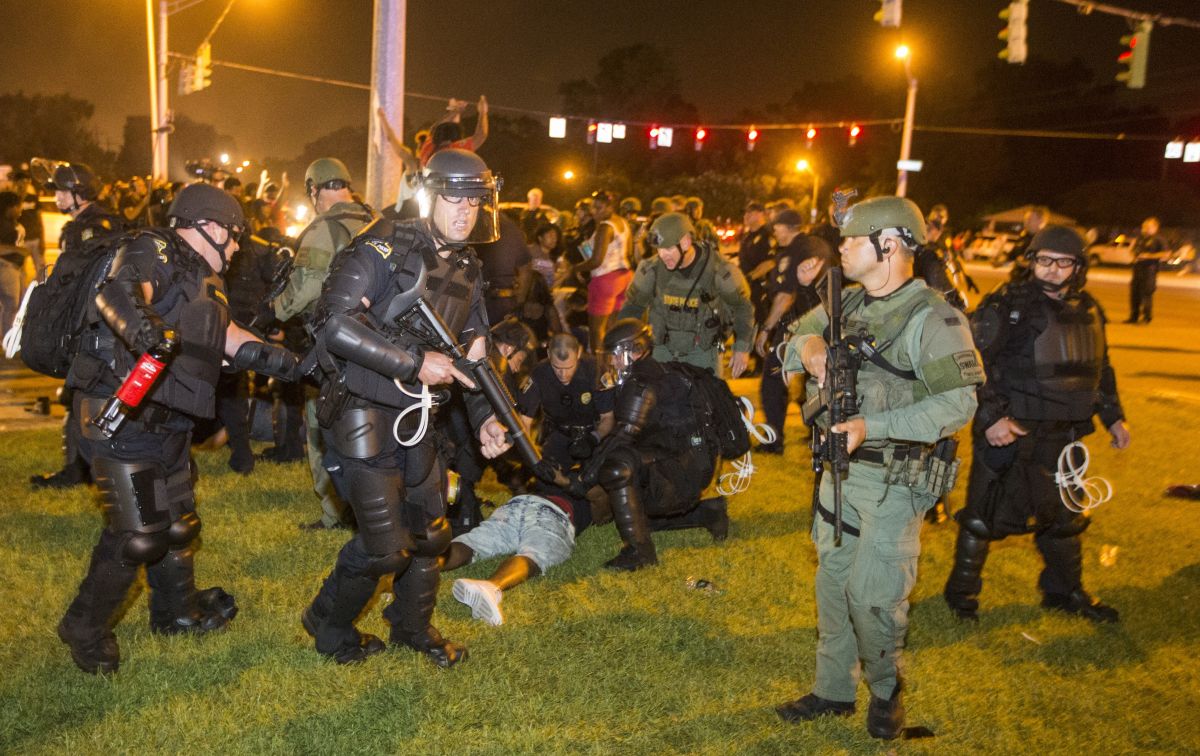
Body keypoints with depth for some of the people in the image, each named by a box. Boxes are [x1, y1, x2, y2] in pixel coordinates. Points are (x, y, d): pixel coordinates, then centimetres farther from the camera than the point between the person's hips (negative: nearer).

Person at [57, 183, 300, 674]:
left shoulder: (202, 278, 17)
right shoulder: (153, 252, -12)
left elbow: (223, 334, 17)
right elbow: (116, 290, -32)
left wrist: (268, 355, 4)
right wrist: (137, 323, -53)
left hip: (164, 419, 10)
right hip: (122, 414, -10)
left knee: (178, 521, 19)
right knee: (137, 532, -7)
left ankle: (177, 610, 39)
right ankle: (86, 628, 13)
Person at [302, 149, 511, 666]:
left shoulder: (467, 270, 8)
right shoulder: (384, 249, -15)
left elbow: (475, 353, 15)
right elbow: (332, 323, -26)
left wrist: (485, 416, 0)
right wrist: (416, 362, -26)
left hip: (415, 416, 8)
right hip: (362, 413, -7)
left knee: (430, 531, 16)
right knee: (385, 544, -5)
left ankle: (413, 626, 39)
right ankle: (329, 624, 23)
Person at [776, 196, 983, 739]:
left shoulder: (931, 318, -16)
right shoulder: (847, 302, 6)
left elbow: (958, 404, -21)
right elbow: (795, 334, 18)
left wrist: (872, 425, -26)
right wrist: (807, 345, -8)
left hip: (894, 480, -7)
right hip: (840, 466, 7)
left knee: (872, 595, -3)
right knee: (833, 582, 15)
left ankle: (885, 689, 25)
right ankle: (833, 689, 31)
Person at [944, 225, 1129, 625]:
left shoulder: (1088, 310, 7)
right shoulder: (1005, 306, -14)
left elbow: (1100, 367, 21)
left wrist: (1113, 416, 18)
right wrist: (990, 416, -23)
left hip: (1063, 437, 7)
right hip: (1008, 433, -6)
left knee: (1064, 516, 20)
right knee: (984, 516, 4)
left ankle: (1065, 591, 39)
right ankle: (962, 592, 21)